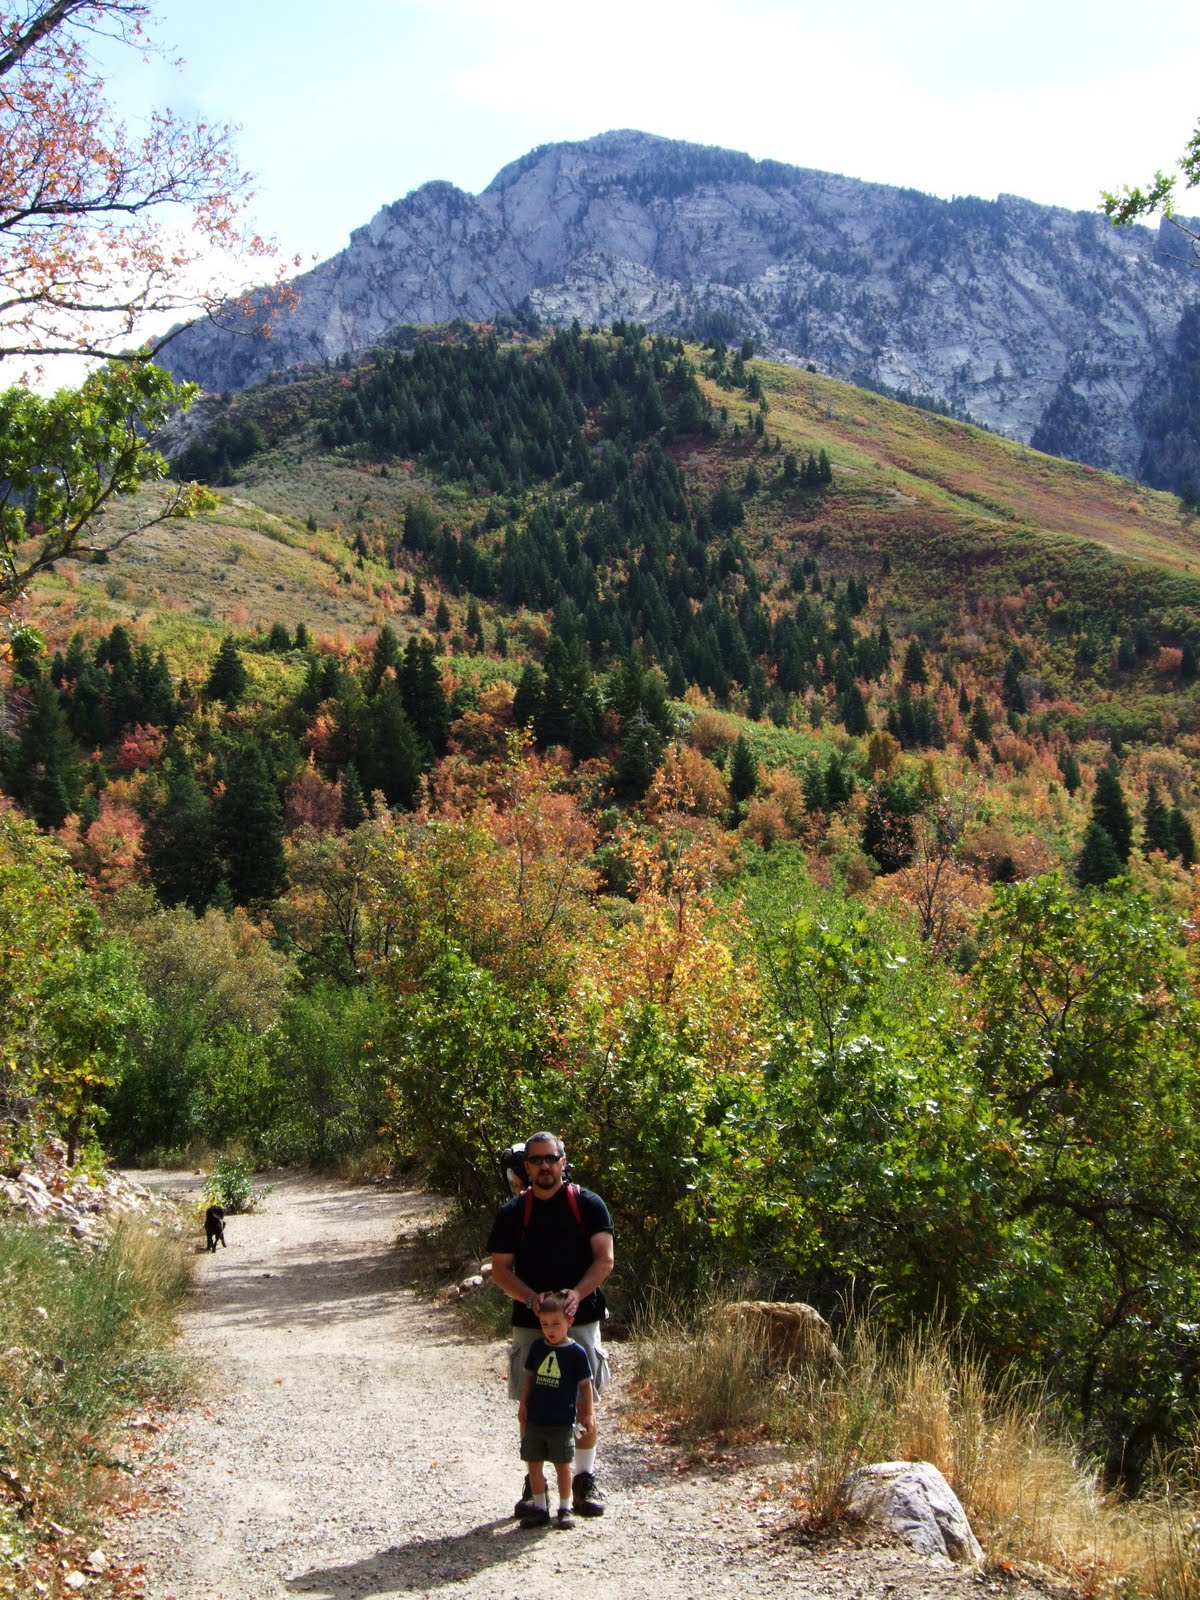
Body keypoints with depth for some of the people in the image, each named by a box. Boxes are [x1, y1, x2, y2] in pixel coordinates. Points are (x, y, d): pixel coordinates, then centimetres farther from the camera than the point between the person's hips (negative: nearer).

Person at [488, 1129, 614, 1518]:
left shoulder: (588, 1205, 0)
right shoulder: (512, 1213, 3)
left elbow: (604, 1259, -4)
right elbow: (500, 1270, 1)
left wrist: (577, 1293, -19)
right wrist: (531, 1298, -16)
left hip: (581, 1319, -1)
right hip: (529, 1322, 1)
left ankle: (585, 1481, 13)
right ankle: (533, 1483, 15)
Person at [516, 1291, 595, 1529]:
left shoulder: (576, 1352, -9)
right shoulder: (537, 1347, 3)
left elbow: (585, 1385, -3)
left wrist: (588, 1415, -3)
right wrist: (523, 1404, 7)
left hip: (562, 1422, -4)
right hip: (534, 1420, 4)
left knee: (562, 1465, 5)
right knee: (534, 1465, 7)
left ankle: (565, 1509, 19)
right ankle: (540, 1509, 19)